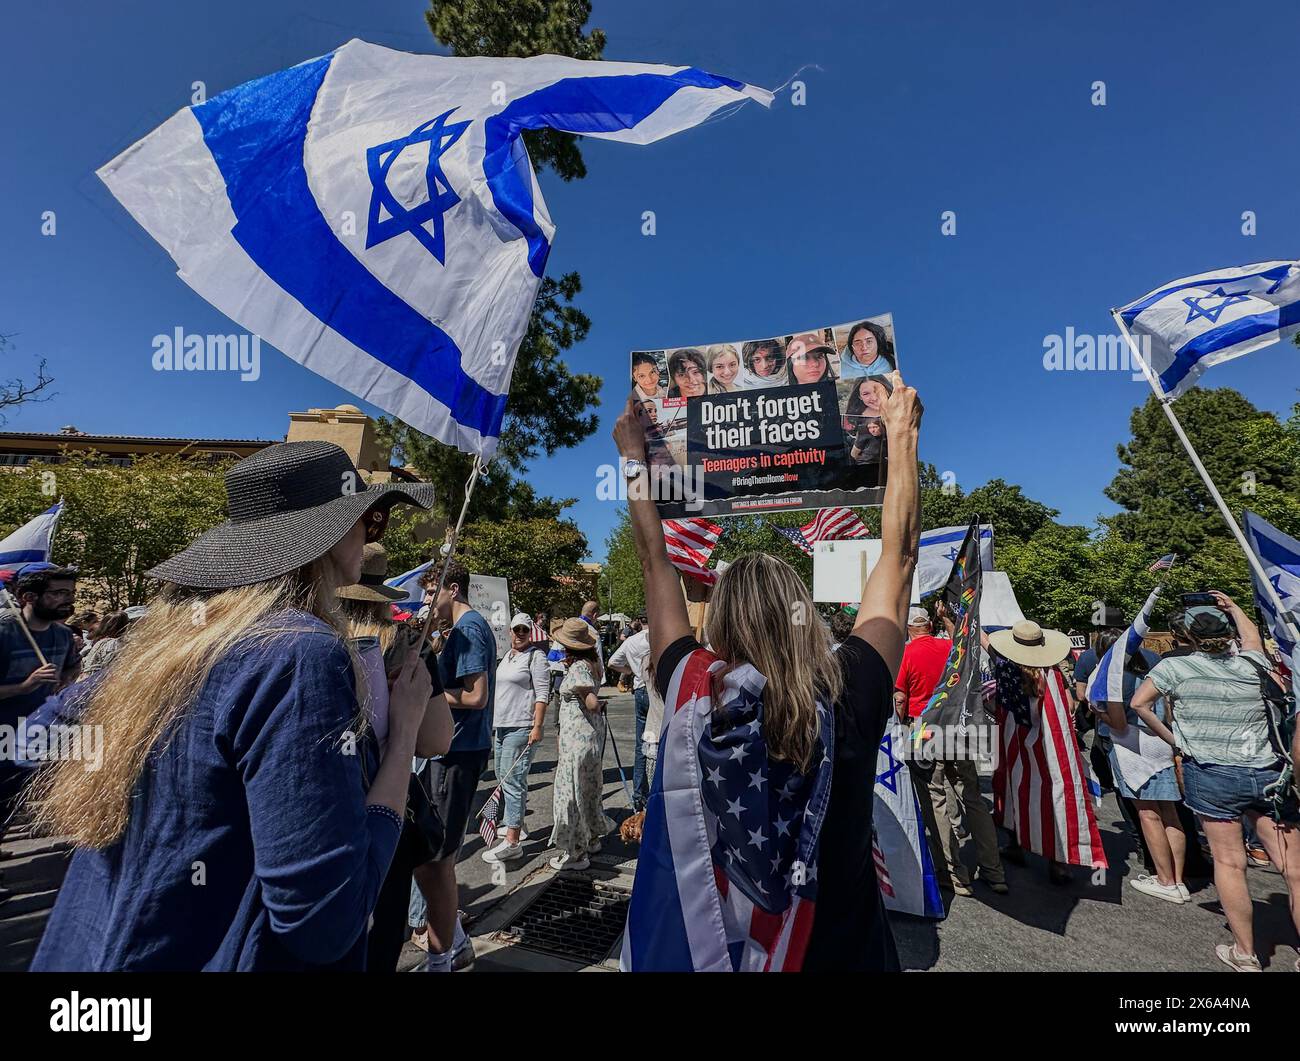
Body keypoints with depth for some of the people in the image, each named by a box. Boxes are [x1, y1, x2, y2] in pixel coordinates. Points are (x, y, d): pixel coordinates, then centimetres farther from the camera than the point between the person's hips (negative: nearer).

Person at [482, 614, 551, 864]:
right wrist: (493, 722, 24)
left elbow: (542, 694, -14)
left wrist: (537, 726, -20)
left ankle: (512, 842, -6)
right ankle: (515, 824, 34)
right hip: (501, 726, 9)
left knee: (513, 780, -10)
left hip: (521, 728, -9)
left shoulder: (536, 656, -8)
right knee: (503, 777, 17)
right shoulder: (507, 656, 16)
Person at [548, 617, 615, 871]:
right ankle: (593, 838, 38)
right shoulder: (591, 663, 6)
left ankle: (577, 852, 15)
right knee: (588, 788, 22)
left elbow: (592, 703, -29)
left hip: (577, 736, -9)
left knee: (572, 791, 3)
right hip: (591, 734, 9)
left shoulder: (577, 668, -20)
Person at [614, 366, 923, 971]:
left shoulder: (691, 694, -22)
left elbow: (654, 561, -9)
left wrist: (633, 455, 2)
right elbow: (898, 555, -12)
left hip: (705, 947, 1)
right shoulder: (848, 697, -23)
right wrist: (903, 436, -2)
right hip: (839, 952, 0)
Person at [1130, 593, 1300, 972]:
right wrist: (1232, 606, 39)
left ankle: (1245, 954, 15)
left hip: (1212, 774, -3)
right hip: (1268, 774, 3)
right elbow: (1253, 638, 27)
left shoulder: (1176, 666, -5)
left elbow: (1139, 703, -8)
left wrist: (1172, 741, 4)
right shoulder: (1250, 666, 5)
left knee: (1229, 863, 6)